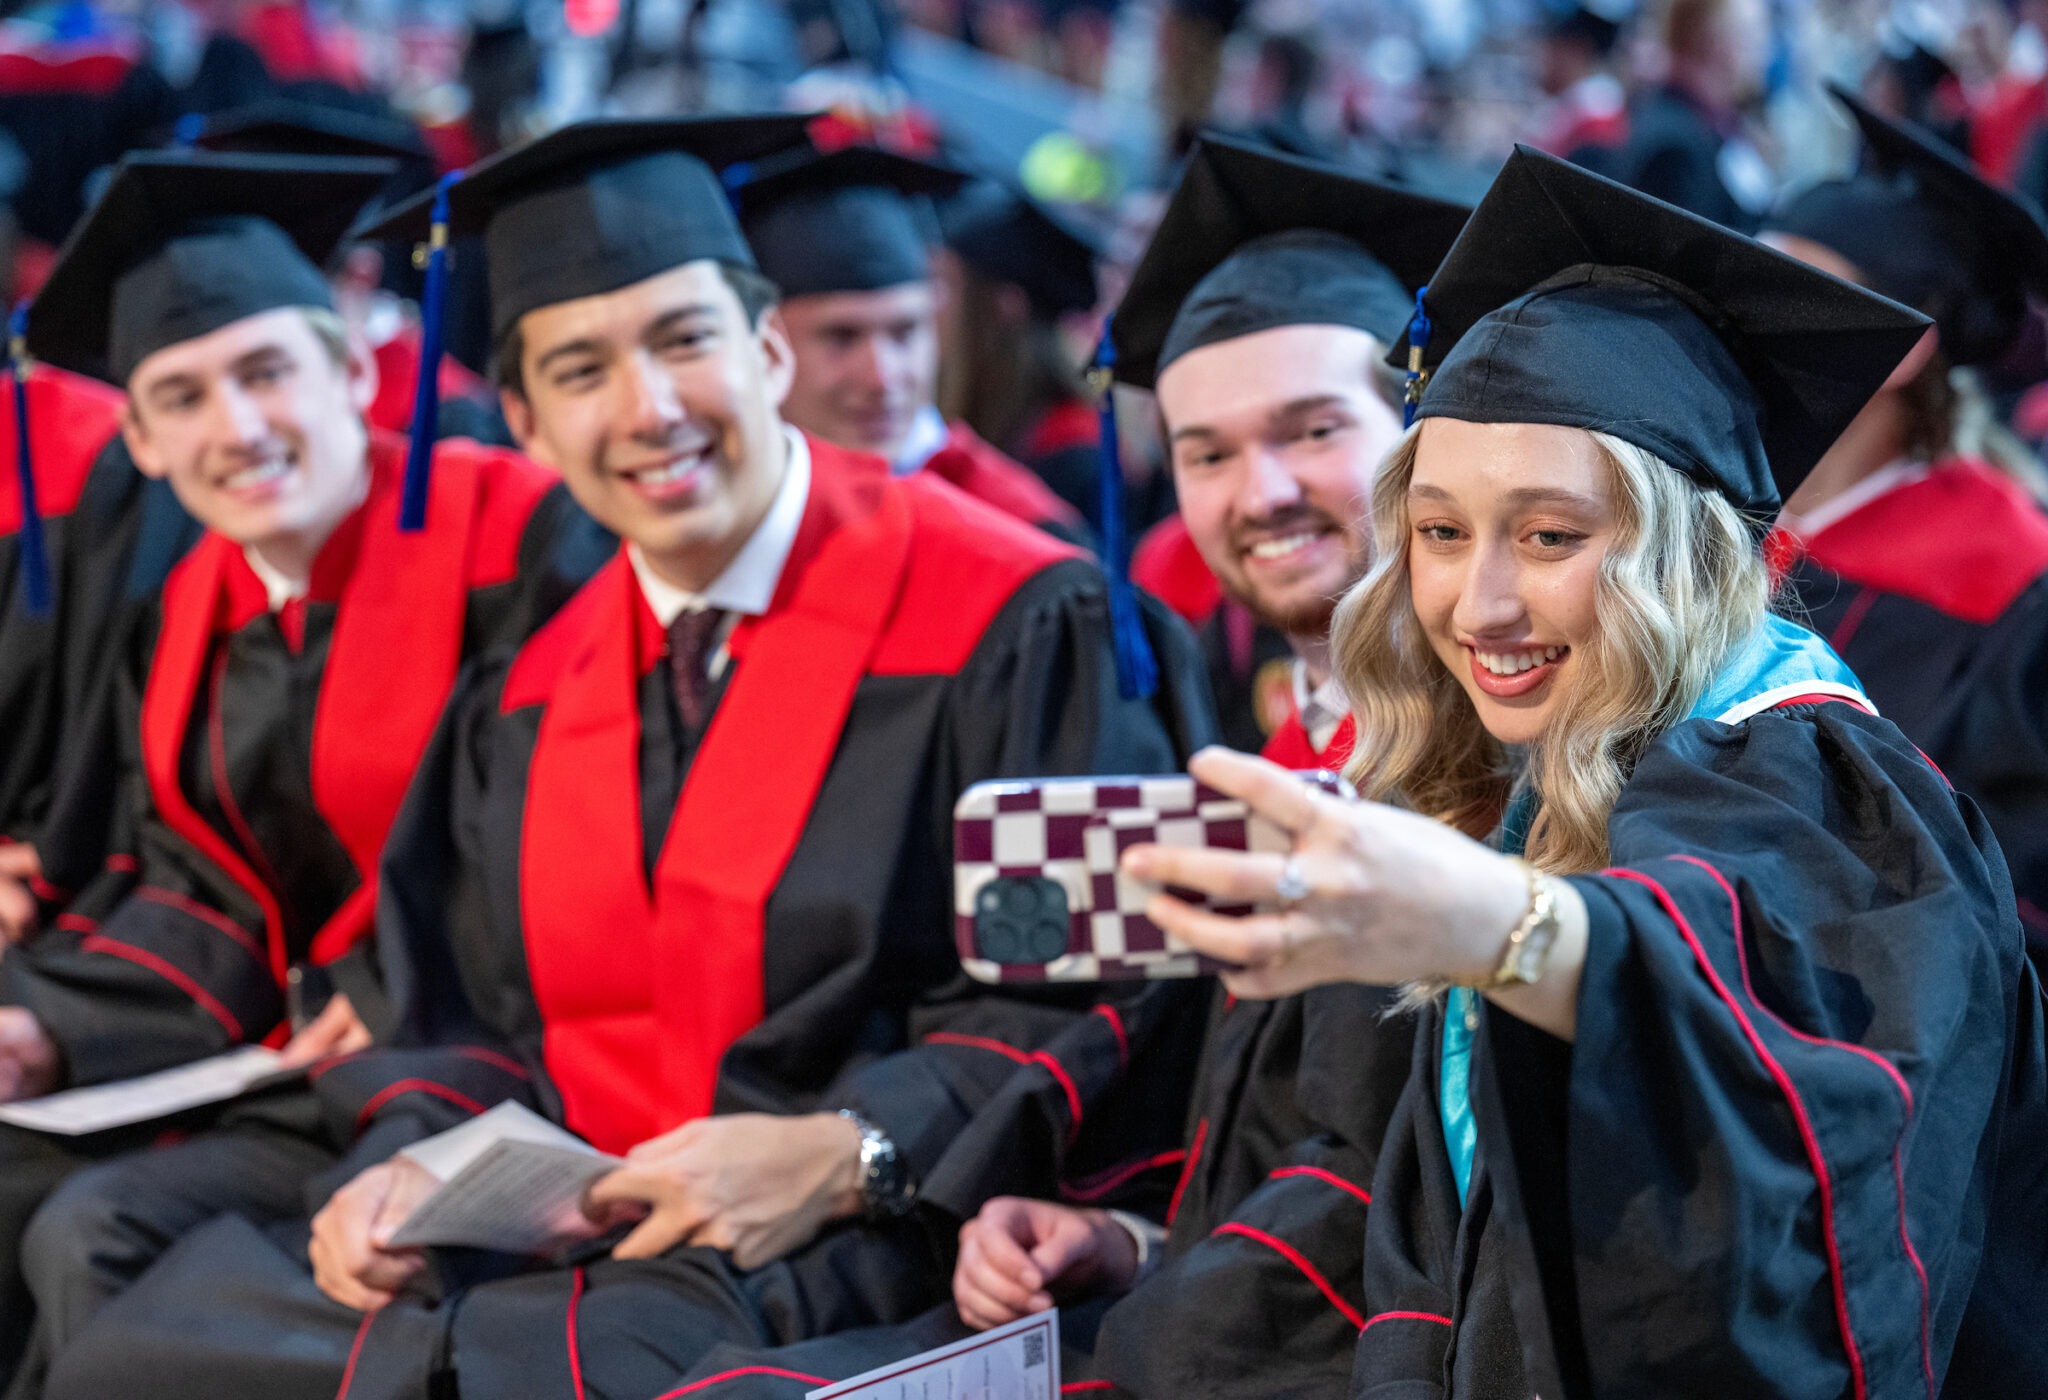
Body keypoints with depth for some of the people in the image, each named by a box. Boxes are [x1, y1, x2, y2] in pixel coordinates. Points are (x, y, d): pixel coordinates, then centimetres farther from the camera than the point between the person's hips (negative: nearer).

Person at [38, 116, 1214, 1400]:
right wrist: (414, 1159, -7)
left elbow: (1095, 997, -10)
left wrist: (843, 1156, -22)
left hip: (869, 1247, -5)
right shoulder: (534, 691, 13)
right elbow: (477, 1017, 15)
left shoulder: (1009, 627, -6)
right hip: (573, 1230, 6)